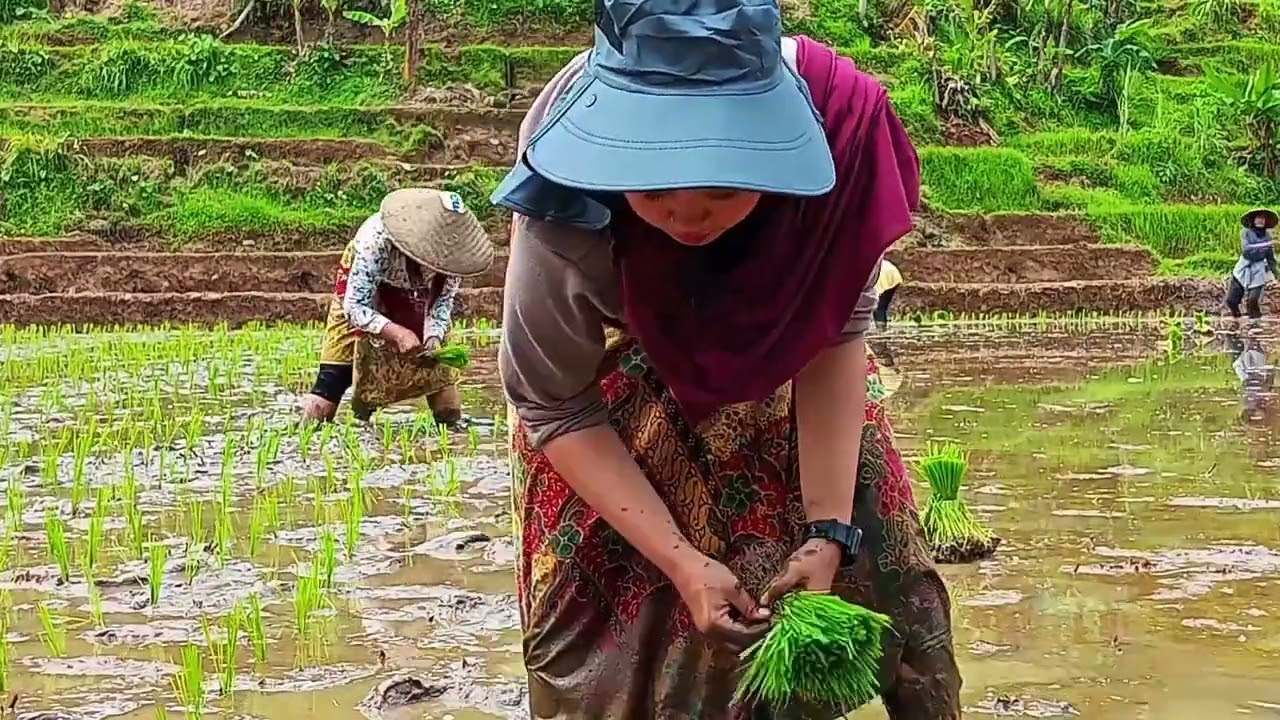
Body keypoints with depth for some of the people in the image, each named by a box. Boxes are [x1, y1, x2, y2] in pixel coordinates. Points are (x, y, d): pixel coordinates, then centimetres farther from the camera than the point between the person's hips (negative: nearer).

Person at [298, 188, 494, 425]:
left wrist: (433, 338, -35)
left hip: (413, 296, 3)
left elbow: (443, 302, -14)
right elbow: (355, 307, -35)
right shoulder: (376, 239, -41)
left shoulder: (448, 250, -29)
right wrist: (397, 333, -50)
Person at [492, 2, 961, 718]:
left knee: (860, 545, 1)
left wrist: (827, 533, -27)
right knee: (616, 612, -5)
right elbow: (554, 408, -25)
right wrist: (681, 562, -30)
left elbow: (838, 332, -23)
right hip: (620, 357, -2)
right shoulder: (566, 223, -41)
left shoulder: (834, 127, -38)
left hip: (770, 351, 2)